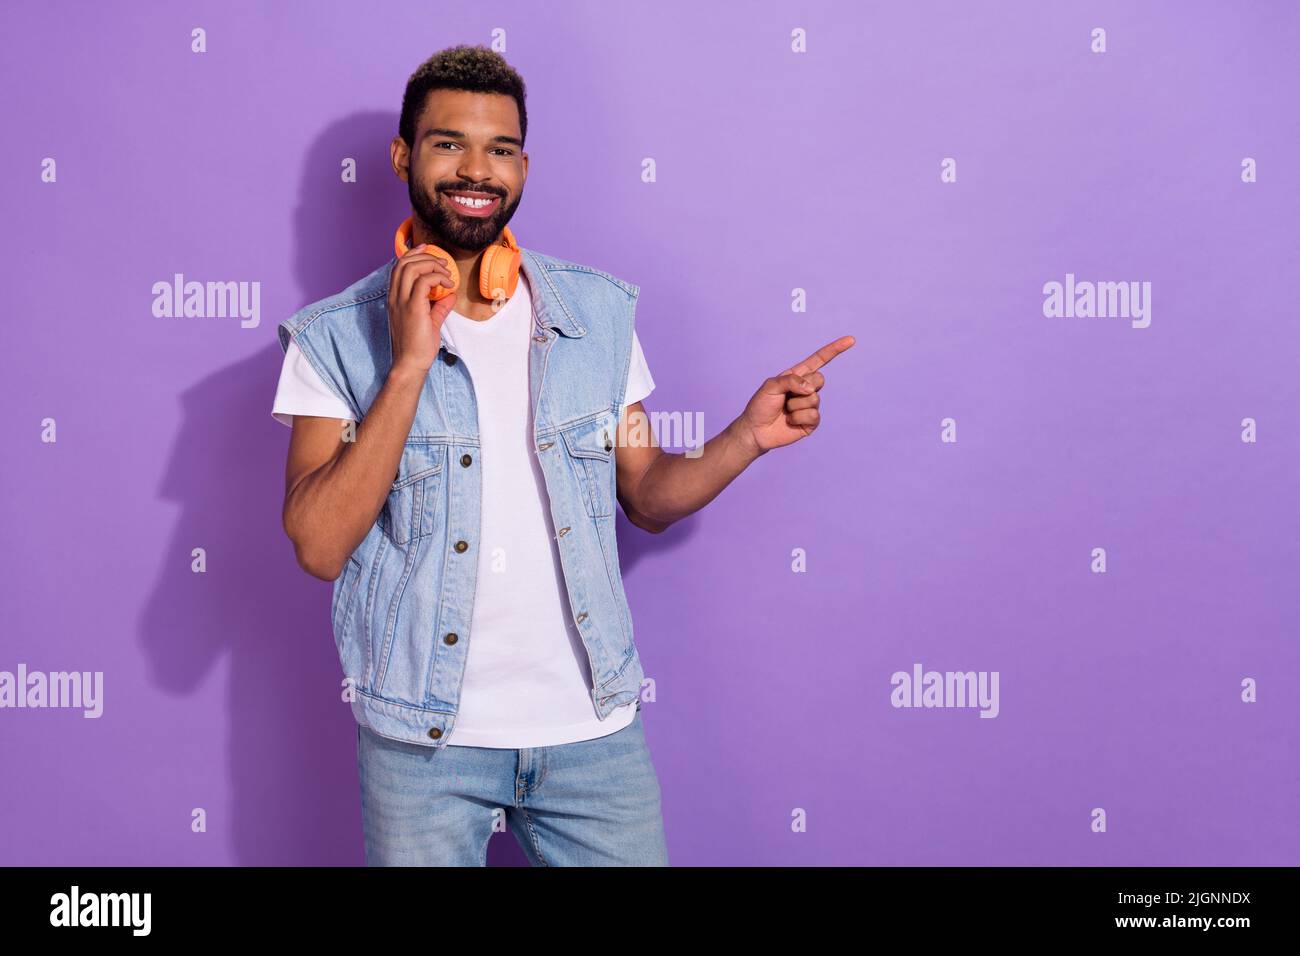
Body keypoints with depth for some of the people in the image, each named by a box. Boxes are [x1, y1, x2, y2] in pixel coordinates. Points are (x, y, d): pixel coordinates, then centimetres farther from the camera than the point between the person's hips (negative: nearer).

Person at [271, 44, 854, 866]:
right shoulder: (335, 338, -6)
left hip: (595, 725, 2)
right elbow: (319, 546, -15)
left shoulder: (599, 311, 3)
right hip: (424, 737, -2)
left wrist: (749, 437, -8)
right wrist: (407, 366, -20)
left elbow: (647, 493, 9)